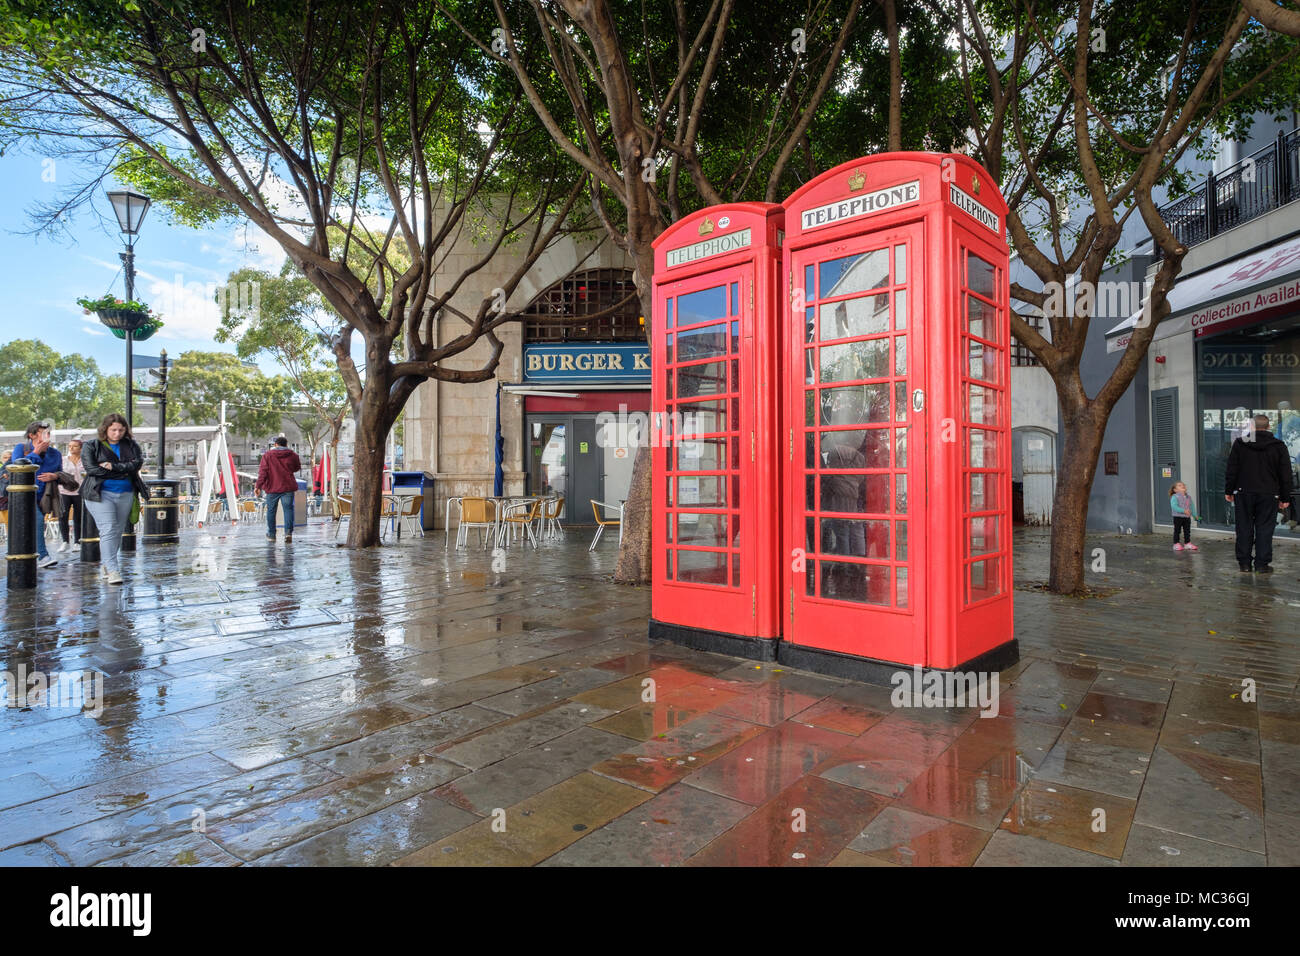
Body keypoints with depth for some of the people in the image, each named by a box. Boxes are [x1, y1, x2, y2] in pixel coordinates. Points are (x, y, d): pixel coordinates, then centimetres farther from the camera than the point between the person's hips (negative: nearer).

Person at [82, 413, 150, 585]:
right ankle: (112, 570, -18)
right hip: (100, 494, -4)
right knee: (108, 530, -14)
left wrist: (113, 466, -18)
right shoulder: (91, 447, 3)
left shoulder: (131, 446, 11)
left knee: (118, 531, 8)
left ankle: (104, 564, 25)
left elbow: (137, 463, -6)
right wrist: (124, 471, -9)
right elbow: (92, 469, -10)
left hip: (126, 495, 4)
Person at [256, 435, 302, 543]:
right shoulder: (293, 455, 3)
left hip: (272, 487, 0)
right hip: (288, 487, 1)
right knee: (288, 509, 1)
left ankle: (271, 534, 20)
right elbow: (297, 468, 18)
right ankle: (288, 532, -16)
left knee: (271, 510, 12)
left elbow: (262, 472, -7)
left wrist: (258, 486, -4)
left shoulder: (267, 455, -2)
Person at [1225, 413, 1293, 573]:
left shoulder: (1239, 444, 0)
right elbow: (1285, 475, 4)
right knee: (1264, 529, 4)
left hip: (1244, 493, 0)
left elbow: (1232, 470, 1)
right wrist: (1285, 498, 10)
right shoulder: (1279, 446, 1)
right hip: (1269, 494, 0)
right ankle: (1262, 563, 5)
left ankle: (1244, 562, 9)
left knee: (1244, 528, 6)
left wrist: (1229, 491, 8)